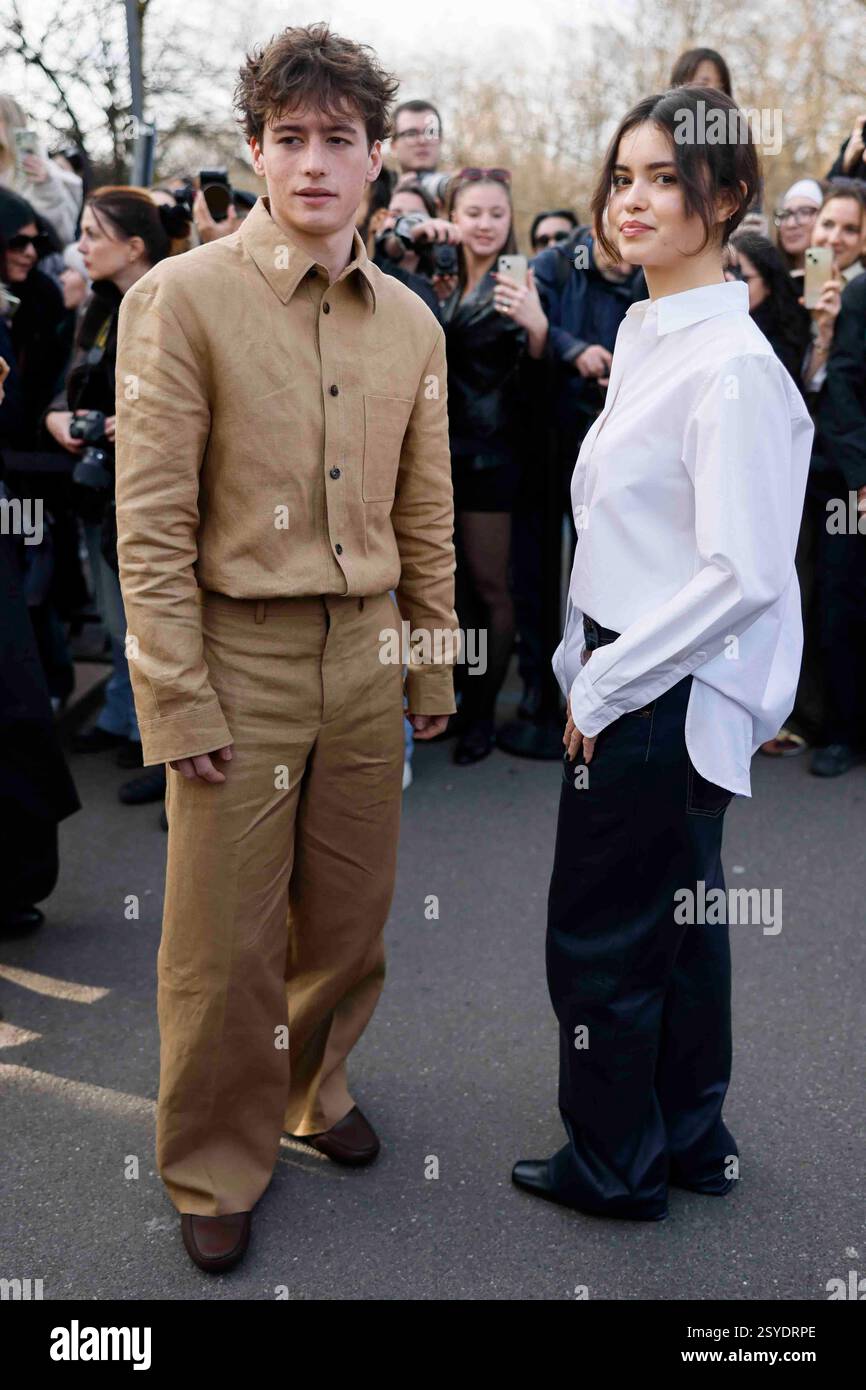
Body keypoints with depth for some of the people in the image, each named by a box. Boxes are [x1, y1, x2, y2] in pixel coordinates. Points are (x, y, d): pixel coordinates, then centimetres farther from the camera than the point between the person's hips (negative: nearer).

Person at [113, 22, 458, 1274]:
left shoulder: (411, 323, 7)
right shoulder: (183, 297, -7)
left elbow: (426, 519, 13)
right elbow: (150, 525, -10)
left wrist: (434, 667, 12)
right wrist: (178, 703, -13)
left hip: (366, 657, 4)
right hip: (238, 659, -4)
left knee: (350, 916, 15)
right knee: (228, 940, 6)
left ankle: (315, 1087, 41)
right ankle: (215, 1171, 26)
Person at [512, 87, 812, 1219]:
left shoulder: (731, 367, -20)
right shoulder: (648, 337, 9)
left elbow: (744, 573, -25)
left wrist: (603, 691, -17)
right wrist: (587, 666, 15)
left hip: (666, 697, -9)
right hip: (629, 679, 9)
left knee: (603, 934, 5)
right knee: (681, 915, 20)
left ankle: (615, 1166, 27)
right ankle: (690, 1140, 37)